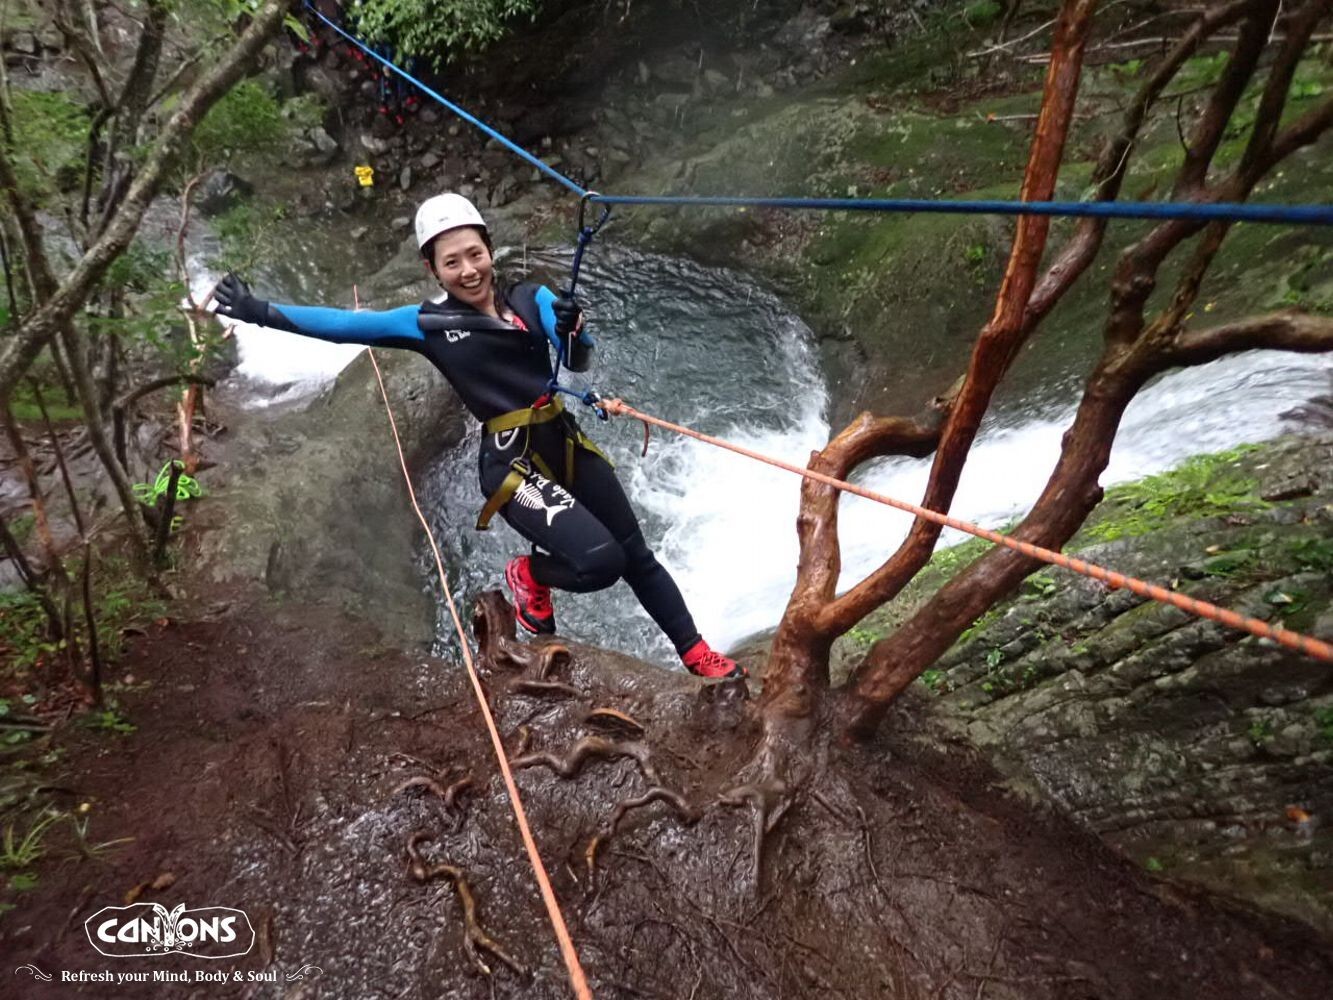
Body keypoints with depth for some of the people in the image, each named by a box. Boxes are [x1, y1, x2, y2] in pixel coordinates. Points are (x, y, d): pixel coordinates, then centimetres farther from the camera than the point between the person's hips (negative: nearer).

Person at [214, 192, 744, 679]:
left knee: (637, 556, 11)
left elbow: (578, 363, -5)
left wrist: (574, 331, -26)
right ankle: (529, 575, 13)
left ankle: (696, 654, 29)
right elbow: (342, 324, 3)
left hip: (569, 445, 4)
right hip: (513, 466, -4)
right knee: (599, 562, -21)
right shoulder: (429, 323, -1)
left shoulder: (533, 298, 5)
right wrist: (261, 312, -1)